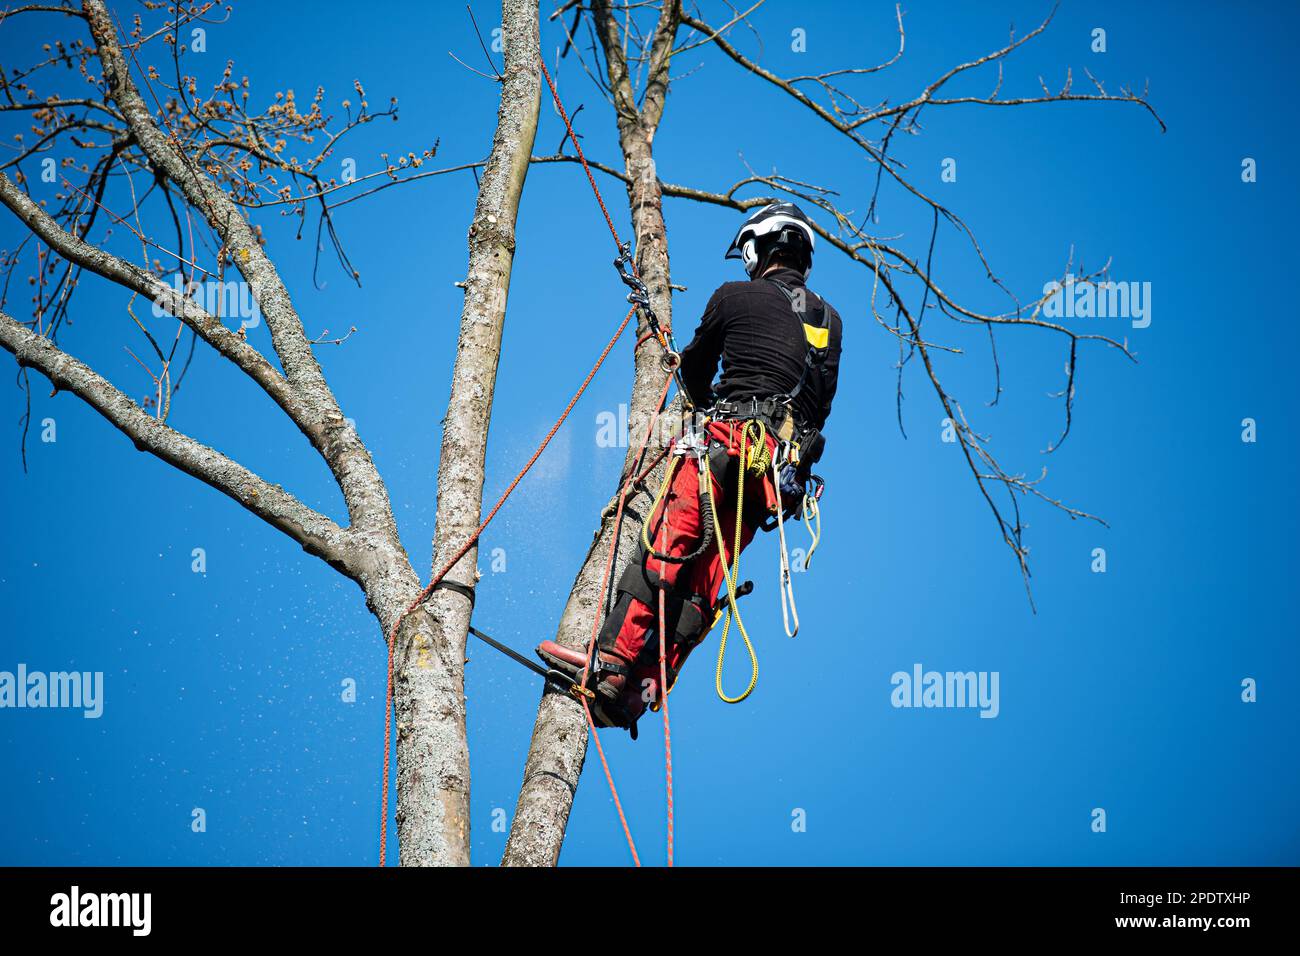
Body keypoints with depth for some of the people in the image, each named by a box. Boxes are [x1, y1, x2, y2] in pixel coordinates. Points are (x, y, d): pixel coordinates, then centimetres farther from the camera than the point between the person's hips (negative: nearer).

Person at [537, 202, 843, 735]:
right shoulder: (830, 321, 21)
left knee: (662, 550, -12)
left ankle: (611, 665, -23)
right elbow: (821, 404, 23)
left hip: (727, 442, -5)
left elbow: (695, 368, 22)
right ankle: (643, 689, -6)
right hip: (784, 469, 6)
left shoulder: (735, 297, 7)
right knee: (703, 575, 1)